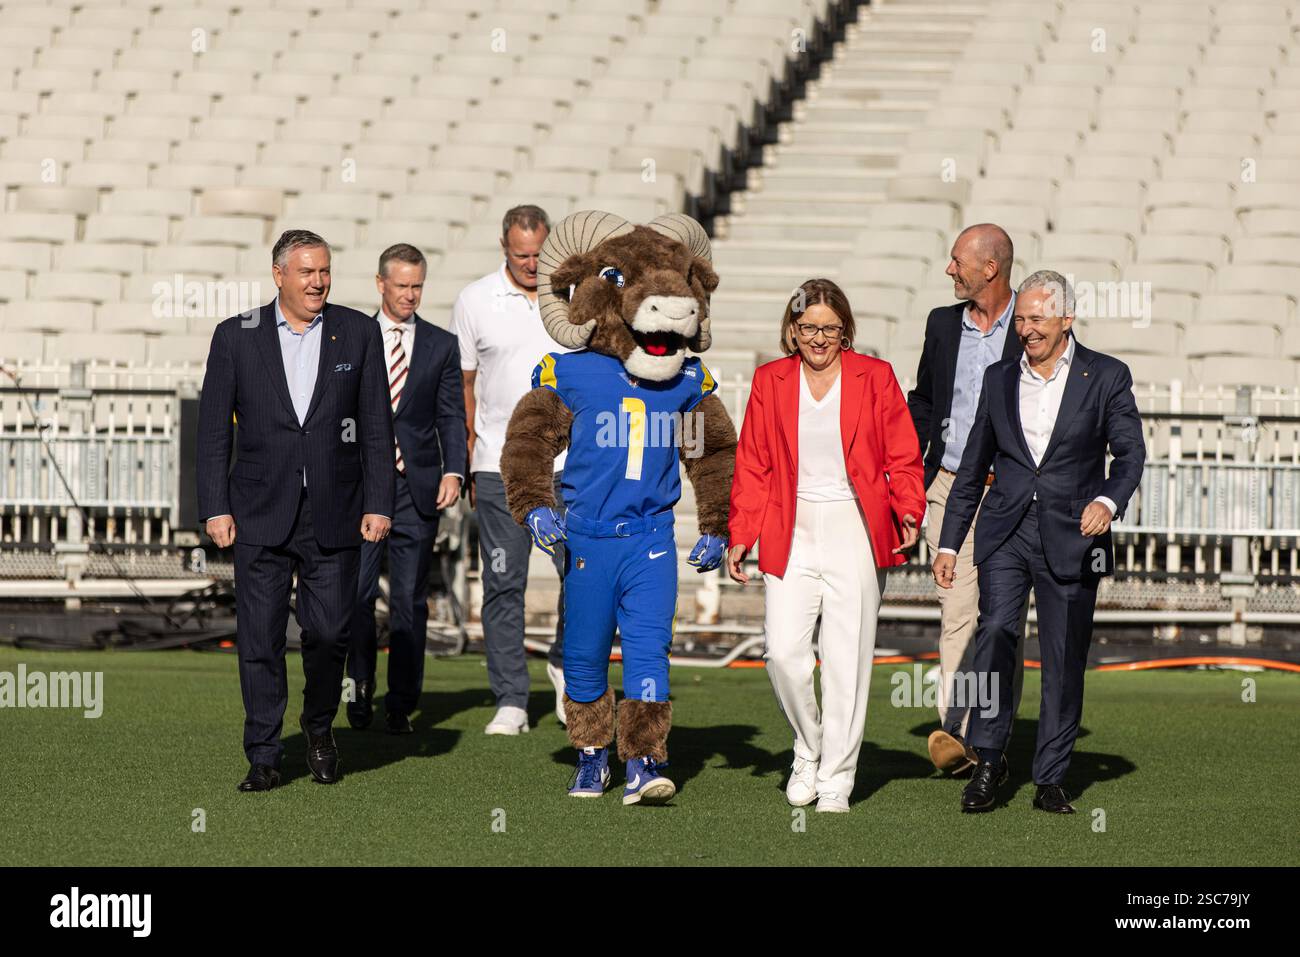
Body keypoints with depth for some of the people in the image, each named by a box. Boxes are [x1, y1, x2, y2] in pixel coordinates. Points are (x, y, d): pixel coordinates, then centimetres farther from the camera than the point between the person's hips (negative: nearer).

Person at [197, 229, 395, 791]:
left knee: (329, 632, 0)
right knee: (260, 639, -1)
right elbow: (213, 430, 4)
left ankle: (320, 728, 26)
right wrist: (215, 508, -2)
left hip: (334, 514, 0)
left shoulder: (358, 333, 5)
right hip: (261, 514, 0)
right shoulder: (236, 338, 4)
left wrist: (378, 504, -1)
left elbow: (377, 427, 6)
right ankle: (263, 757, 8)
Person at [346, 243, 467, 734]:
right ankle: (360, 691, 13)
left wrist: (453, 472, -8)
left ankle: (401, 705, 6)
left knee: (410, 600, 1)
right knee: (357, 593, -3)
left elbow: (452, 416, 5)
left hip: (417, 487, 0)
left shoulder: (442, 345, 9)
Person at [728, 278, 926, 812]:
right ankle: (808, 751, 16)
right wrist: (741, 535, 3)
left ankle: (836, 781, 6)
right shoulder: (770, 381, 8)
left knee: (847, 657, -2)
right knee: (783, 650, -10)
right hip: (791, 533, 1)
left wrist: (909, 511, -13)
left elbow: (903, 457, 3)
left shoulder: (874, 378, 4)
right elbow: (753, 465, 10)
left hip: (856, 533, -1)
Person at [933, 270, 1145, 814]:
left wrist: (1108, 500, -27)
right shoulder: (1000, 378, 11)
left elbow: (1130, 451, -7)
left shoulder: (1106, 377, 2)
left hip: (1071, 535, -2)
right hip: (1005, 531, 2)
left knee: (1064, 659, 0)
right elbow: (973, 465, 16)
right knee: (995, 632, -17)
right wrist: (949, 542, 14)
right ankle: (988, 759, -5)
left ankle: (1050, 780, 11)